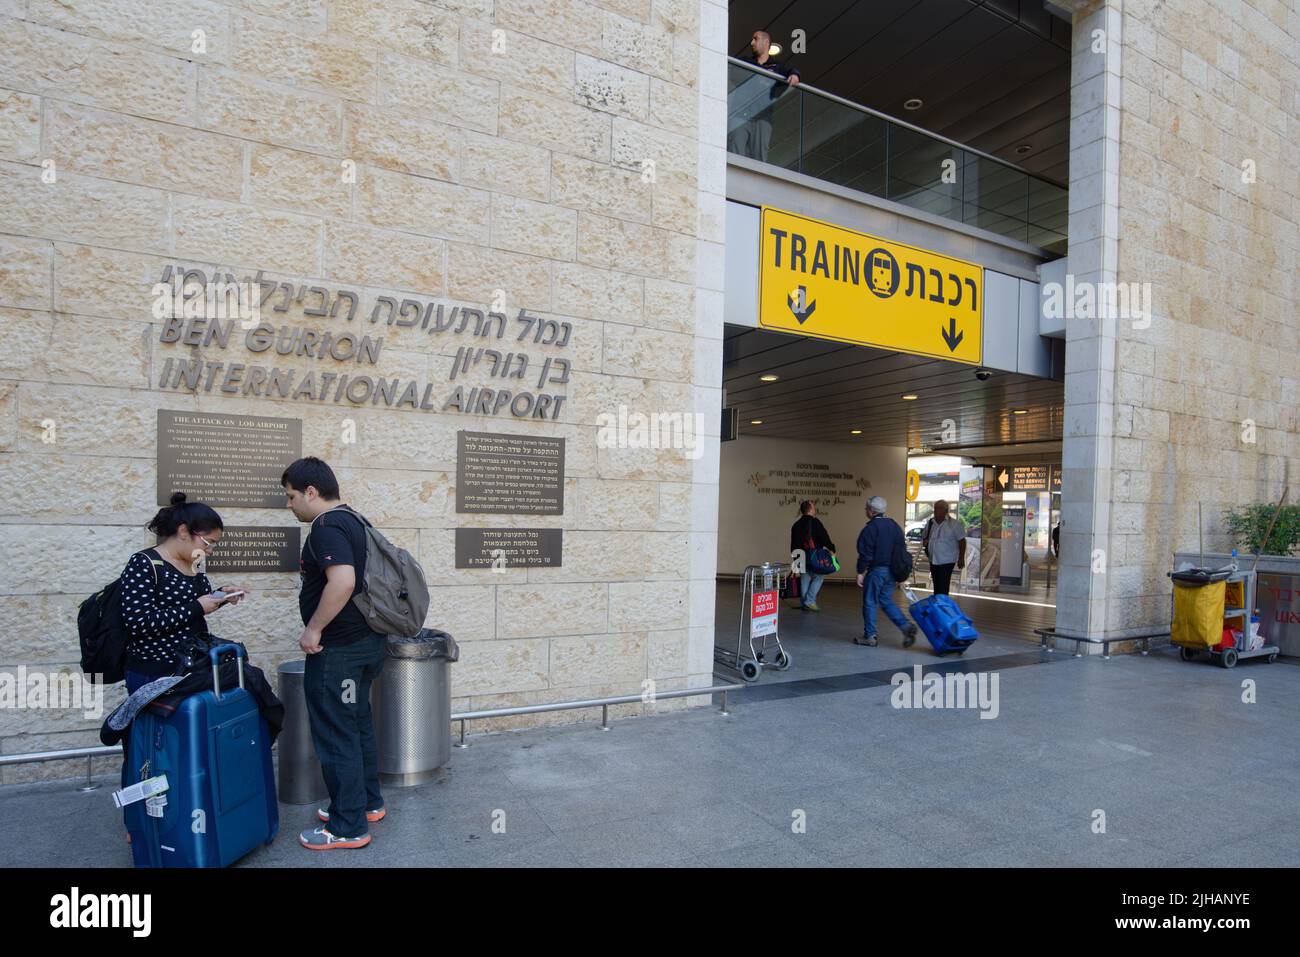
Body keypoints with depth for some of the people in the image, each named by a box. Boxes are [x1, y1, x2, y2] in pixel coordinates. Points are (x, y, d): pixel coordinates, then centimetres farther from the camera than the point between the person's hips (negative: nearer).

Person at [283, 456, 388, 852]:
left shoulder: (327, 527, -18)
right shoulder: (353, 520, 12)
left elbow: (342, 581, -33)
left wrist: (313, 628, -22)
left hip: (338, 649, -10)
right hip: (367, 641, 10)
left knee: (336, 735, 2)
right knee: (358, 724, 20)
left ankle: (348, 827, 13)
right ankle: (367, 803, 34)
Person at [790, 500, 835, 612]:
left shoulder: (796, 525, 14)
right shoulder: (814, 522, -8)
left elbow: (793, 545, 17)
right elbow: (824, 537, -14)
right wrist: (831, 548, -6)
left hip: (801, 557, 7)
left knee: (806, 578, 13)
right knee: (818, 577, 4)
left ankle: (804, 603, 14)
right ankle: (810, 601, -4)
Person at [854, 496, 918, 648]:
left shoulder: (870, 528, -14)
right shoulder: (894, 525, 11)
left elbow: (865, 553, -15)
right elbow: (902, 548, 15)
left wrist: (860, 572, -9)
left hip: (876, 570, -8)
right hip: (892, 571, 8)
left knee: (870, 602, 3)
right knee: (886, 601, 16)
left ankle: (870, 636, 7)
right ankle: (906, 626, 1)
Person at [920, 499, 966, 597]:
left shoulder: (954, 524, -7)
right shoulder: (930, 523, 8)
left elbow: (961, 541, -4)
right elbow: (924, 538, 19)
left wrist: (961, 558, -6)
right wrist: (925, 542, -5)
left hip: (947, 560, -6)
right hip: (933, 560, 6)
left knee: (943, 587, -9)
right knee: (936, 585, 14)